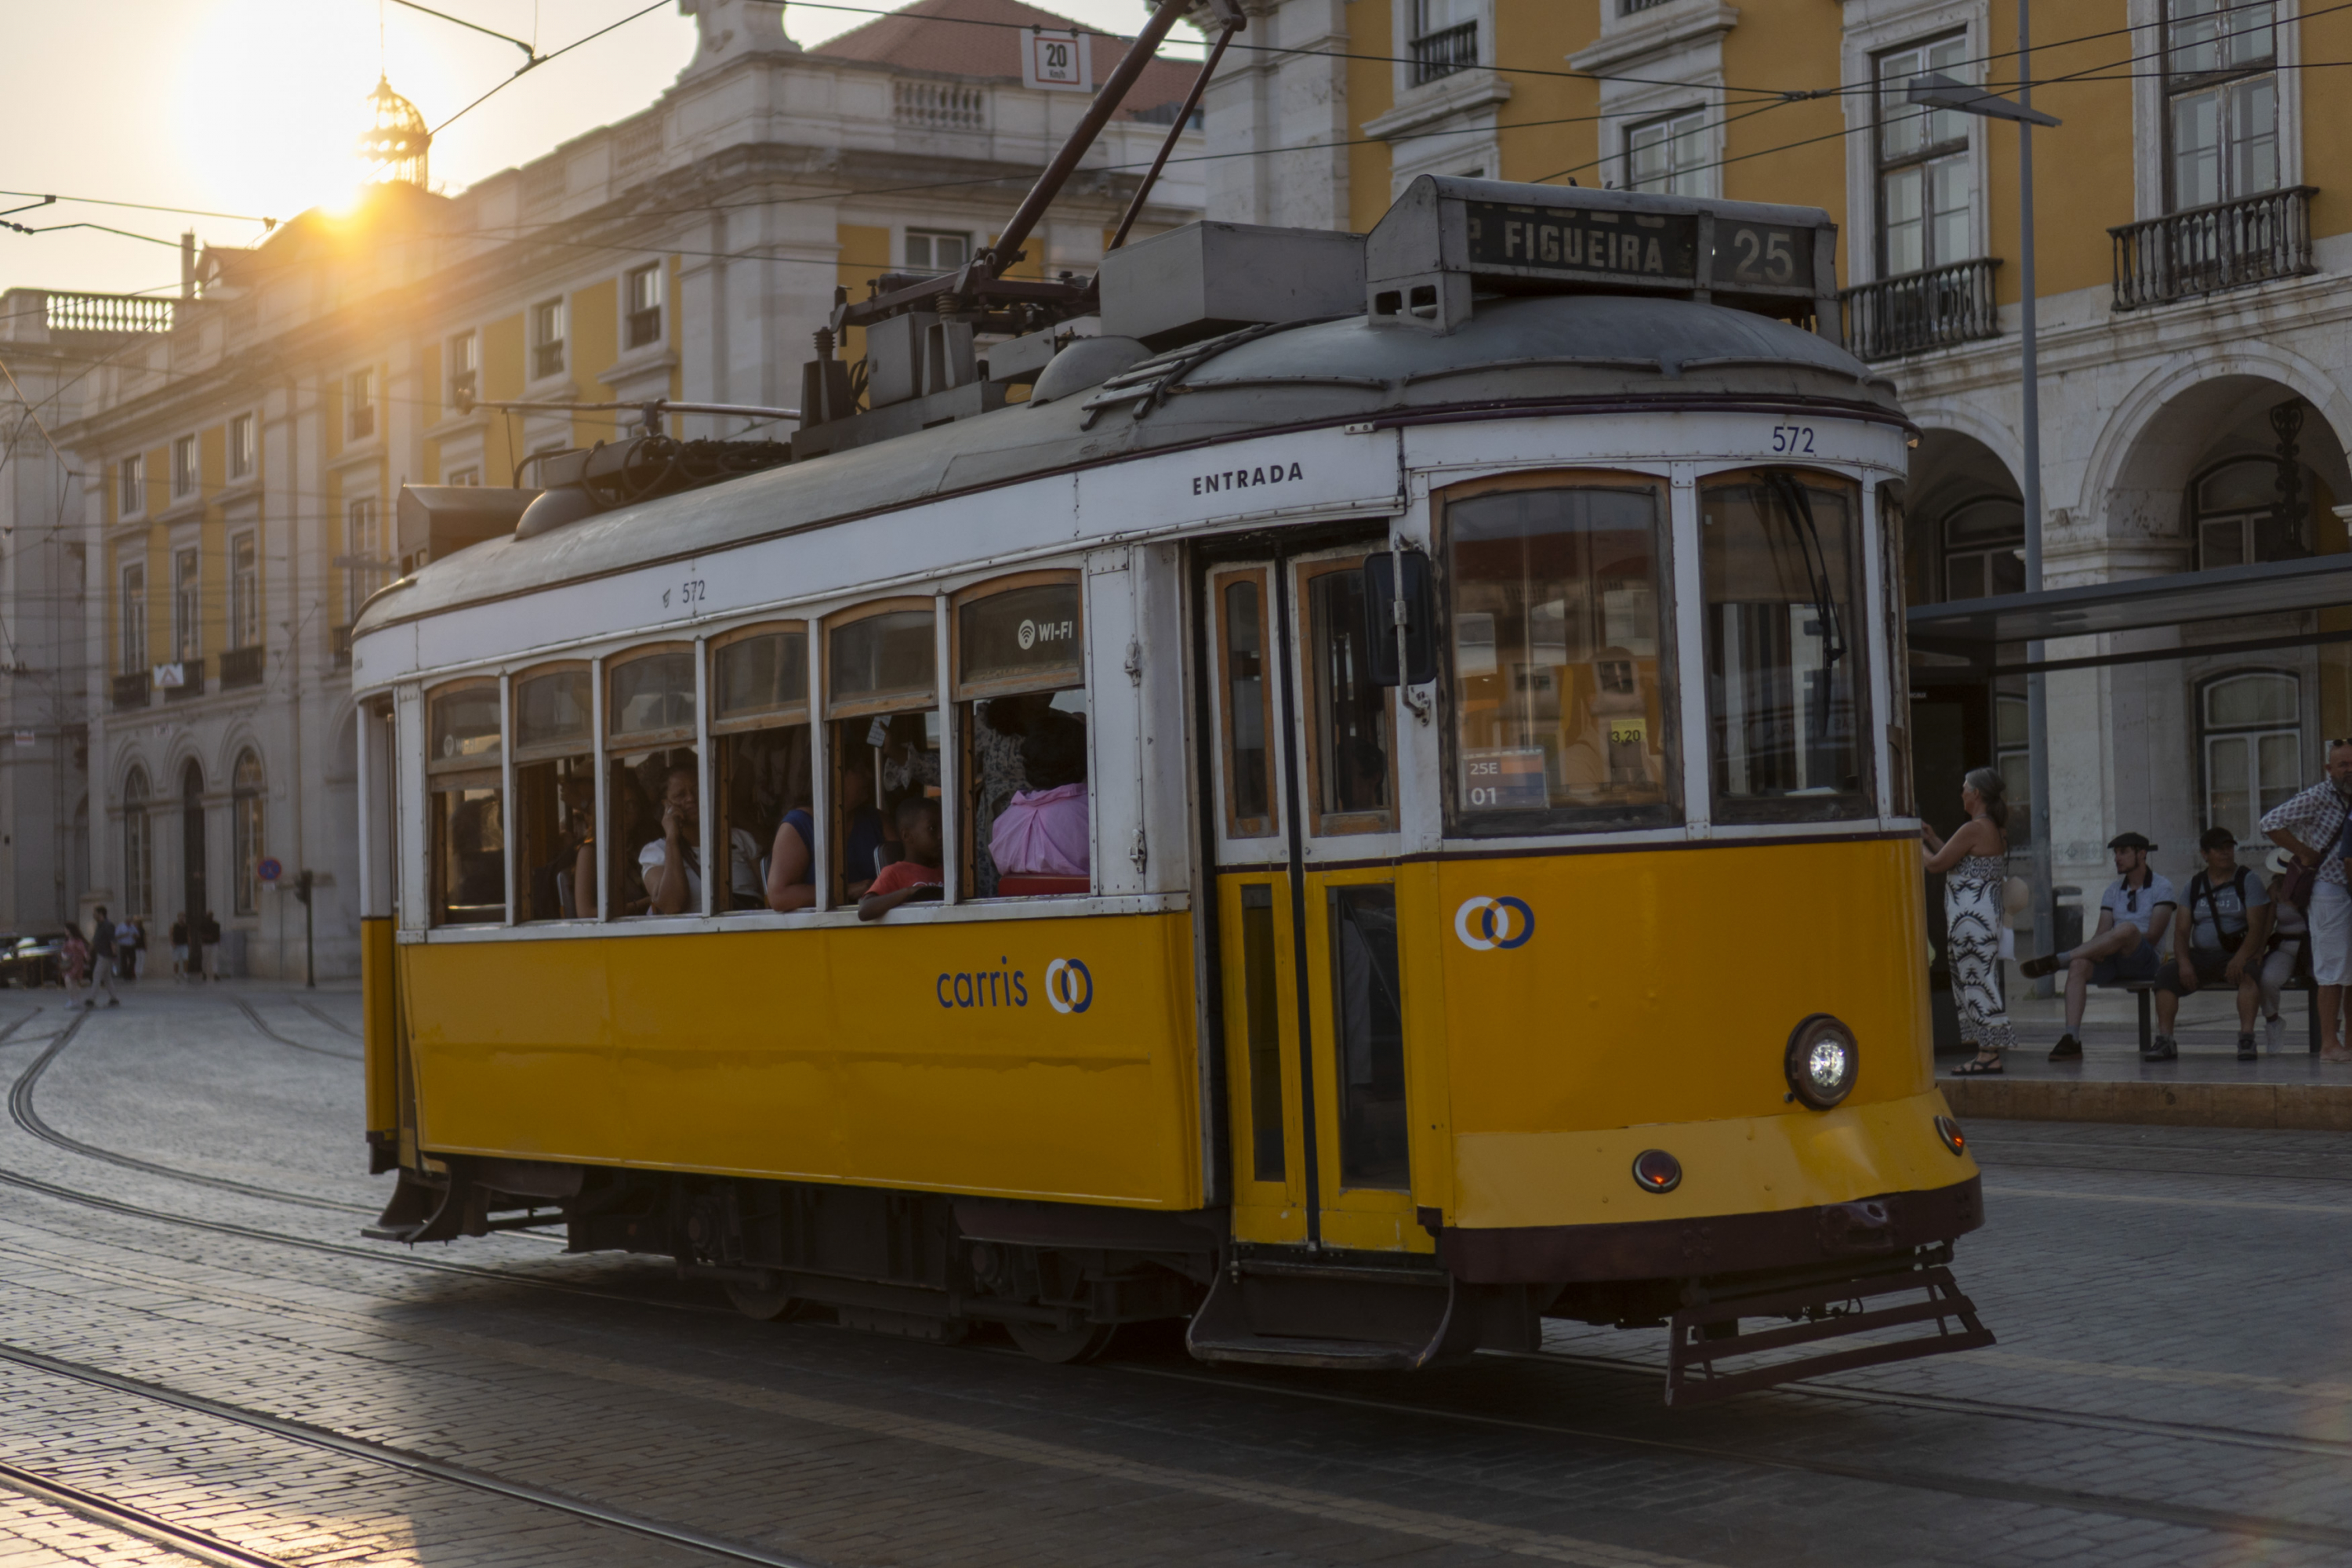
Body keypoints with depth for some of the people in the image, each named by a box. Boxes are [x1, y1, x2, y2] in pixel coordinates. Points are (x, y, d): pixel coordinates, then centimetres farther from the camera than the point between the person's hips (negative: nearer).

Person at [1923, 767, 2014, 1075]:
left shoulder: (1973, 830, -16)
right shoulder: (1996, 830, 14)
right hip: (1987, 912, 10)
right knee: (1980, 981, 13)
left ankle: (1989, 1054, -5)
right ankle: (1990, 1050, 14)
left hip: (1972, 917, -10)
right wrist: (1933, 839, 24)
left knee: (1977, 981, -6)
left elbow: (1938, 864, -10)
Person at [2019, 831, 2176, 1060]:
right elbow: (2102, 932, 9)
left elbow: (2152, 936, -9)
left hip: (2145, 961, -5)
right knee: (2079, 965, -29)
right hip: (2113, 963, 5)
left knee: (2127, 929, -37)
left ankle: (2056, 961, -36)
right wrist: (2093, 949, -15)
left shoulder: (2161, 886, 2)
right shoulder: (2114, 890, 19)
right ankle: (2071, 1038, -38)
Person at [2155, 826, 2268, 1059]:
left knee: (2249, 974, -37)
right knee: (2165, 975, -22)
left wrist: (2239, 959, -26)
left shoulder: (2248, 881, 2)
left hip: (2237, 955, -3)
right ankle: (2164, 1038, -28)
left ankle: (2246, 1038, -42)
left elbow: (2256, 928, -9)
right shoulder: (2195, 885, 13)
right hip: (2201, 956, 3)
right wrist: (2184, 962, -13)